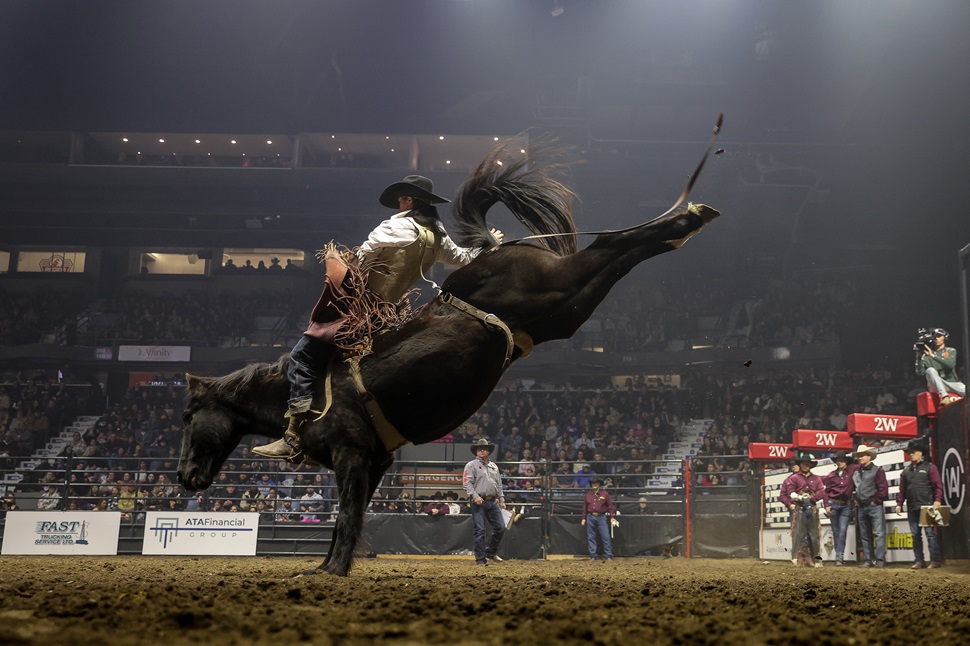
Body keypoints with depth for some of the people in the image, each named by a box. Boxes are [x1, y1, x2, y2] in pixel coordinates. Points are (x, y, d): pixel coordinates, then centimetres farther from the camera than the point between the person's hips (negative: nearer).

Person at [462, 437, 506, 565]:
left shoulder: (494, 466, 19)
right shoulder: (471, 465, 0)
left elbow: (499, 485, 23)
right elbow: (467, 483, -8)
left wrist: (502, 499, 15)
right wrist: (474, 496, -20)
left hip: (493, 501, 6)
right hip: (479, 502, -6)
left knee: (500, 528, 3)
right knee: (480, 531, -5)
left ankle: (491, 552, 21)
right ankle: (480, 559, 1)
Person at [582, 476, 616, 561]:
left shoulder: (605, 494, -1)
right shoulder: (588, 494, 8)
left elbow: (610, 506, 0)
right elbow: (585, 507, 13)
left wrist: (612, 517, -7)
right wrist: (583, 518, 11)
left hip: (601, 517, -3)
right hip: (590, 517, 3)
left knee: (606, 537, -5)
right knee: (591, 538, 5)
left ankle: (608, 556, 0)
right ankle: (593, 556, 13)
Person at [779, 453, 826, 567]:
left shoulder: (816, 479, 13)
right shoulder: (793, 478, 4)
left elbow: (821, 493, 1)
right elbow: (791, 493, -4)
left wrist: (809, 497, -11)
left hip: (812, 509, 3)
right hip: (798, 509, -3)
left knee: (814, 533, 6)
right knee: (798, 533, -8)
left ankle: (816, 559, 13)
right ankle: (795, 558, -8)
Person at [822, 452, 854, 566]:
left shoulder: (851, 472, 1)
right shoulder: (831, 475, 5)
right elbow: (826, 491, 8)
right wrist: (827, 505, 0)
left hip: (846, 506, -2)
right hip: (833, 505, 2)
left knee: (843, 531, -9)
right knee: (836, 531, 7)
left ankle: (839, 557, -9)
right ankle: (840, 555, 17)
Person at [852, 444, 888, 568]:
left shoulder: (877, 470, -5)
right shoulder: (855, 471, 13)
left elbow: (883, 488, -10)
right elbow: (851, 487, 20)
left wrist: (875, 501, -10)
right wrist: (854, 500, 8)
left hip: (874, 506, -7)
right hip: (861, 507, 7)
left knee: (879, 533, -10)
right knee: (864, 535, 9)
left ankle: (880, 560, -11)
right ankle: (868, 560, 14)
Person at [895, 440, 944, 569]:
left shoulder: (930, 467, 1)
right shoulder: (906, 471, 16)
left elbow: (938, 485, -7)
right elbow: (902, 489, 16)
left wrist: (937, 500, -17)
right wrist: (899, 503, 8)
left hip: (927, 506, -6)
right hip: (912, 508, 6)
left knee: (930, 533, -5)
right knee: (915, 535, 6)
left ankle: (935, 560, -2)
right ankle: (919, 561, 10)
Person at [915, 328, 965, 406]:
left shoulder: (951, 351, 10)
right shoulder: (926, 355, 8)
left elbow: (950, 364, -13)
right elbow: (920, 373, -4)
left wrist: (933, 356, -21)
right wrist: (919, 356, -13)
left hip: (953, 383, 0)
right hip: (937, 385, 0)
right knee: (930, 370, -32)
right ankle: (944, 397, -43)